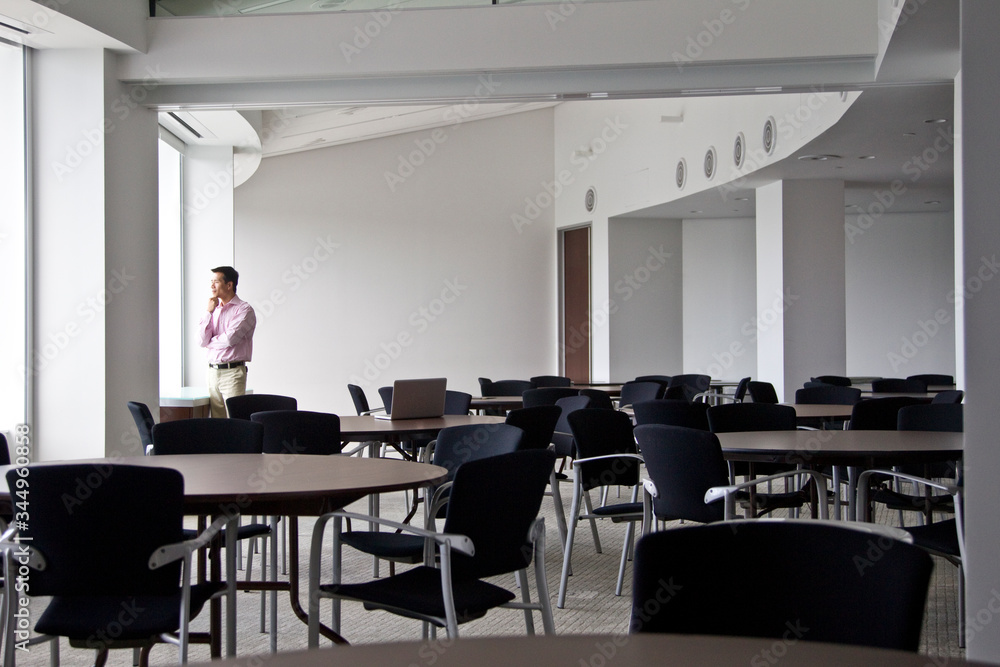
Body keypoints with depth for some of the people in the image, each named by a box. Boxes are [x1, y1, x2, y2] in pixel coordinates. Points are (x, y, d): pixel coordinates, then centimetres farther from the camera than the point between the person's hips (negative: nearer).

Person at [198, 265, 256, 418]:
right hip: (213, 371, 6)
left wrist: (210, 342, 2)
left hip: (233, 372, -6)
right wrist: (209, 312, 0)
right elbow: (202, 340, 6)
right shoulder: (214, 309, 16)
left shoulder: (244, 309, -4)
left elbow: (230, 339, -16)